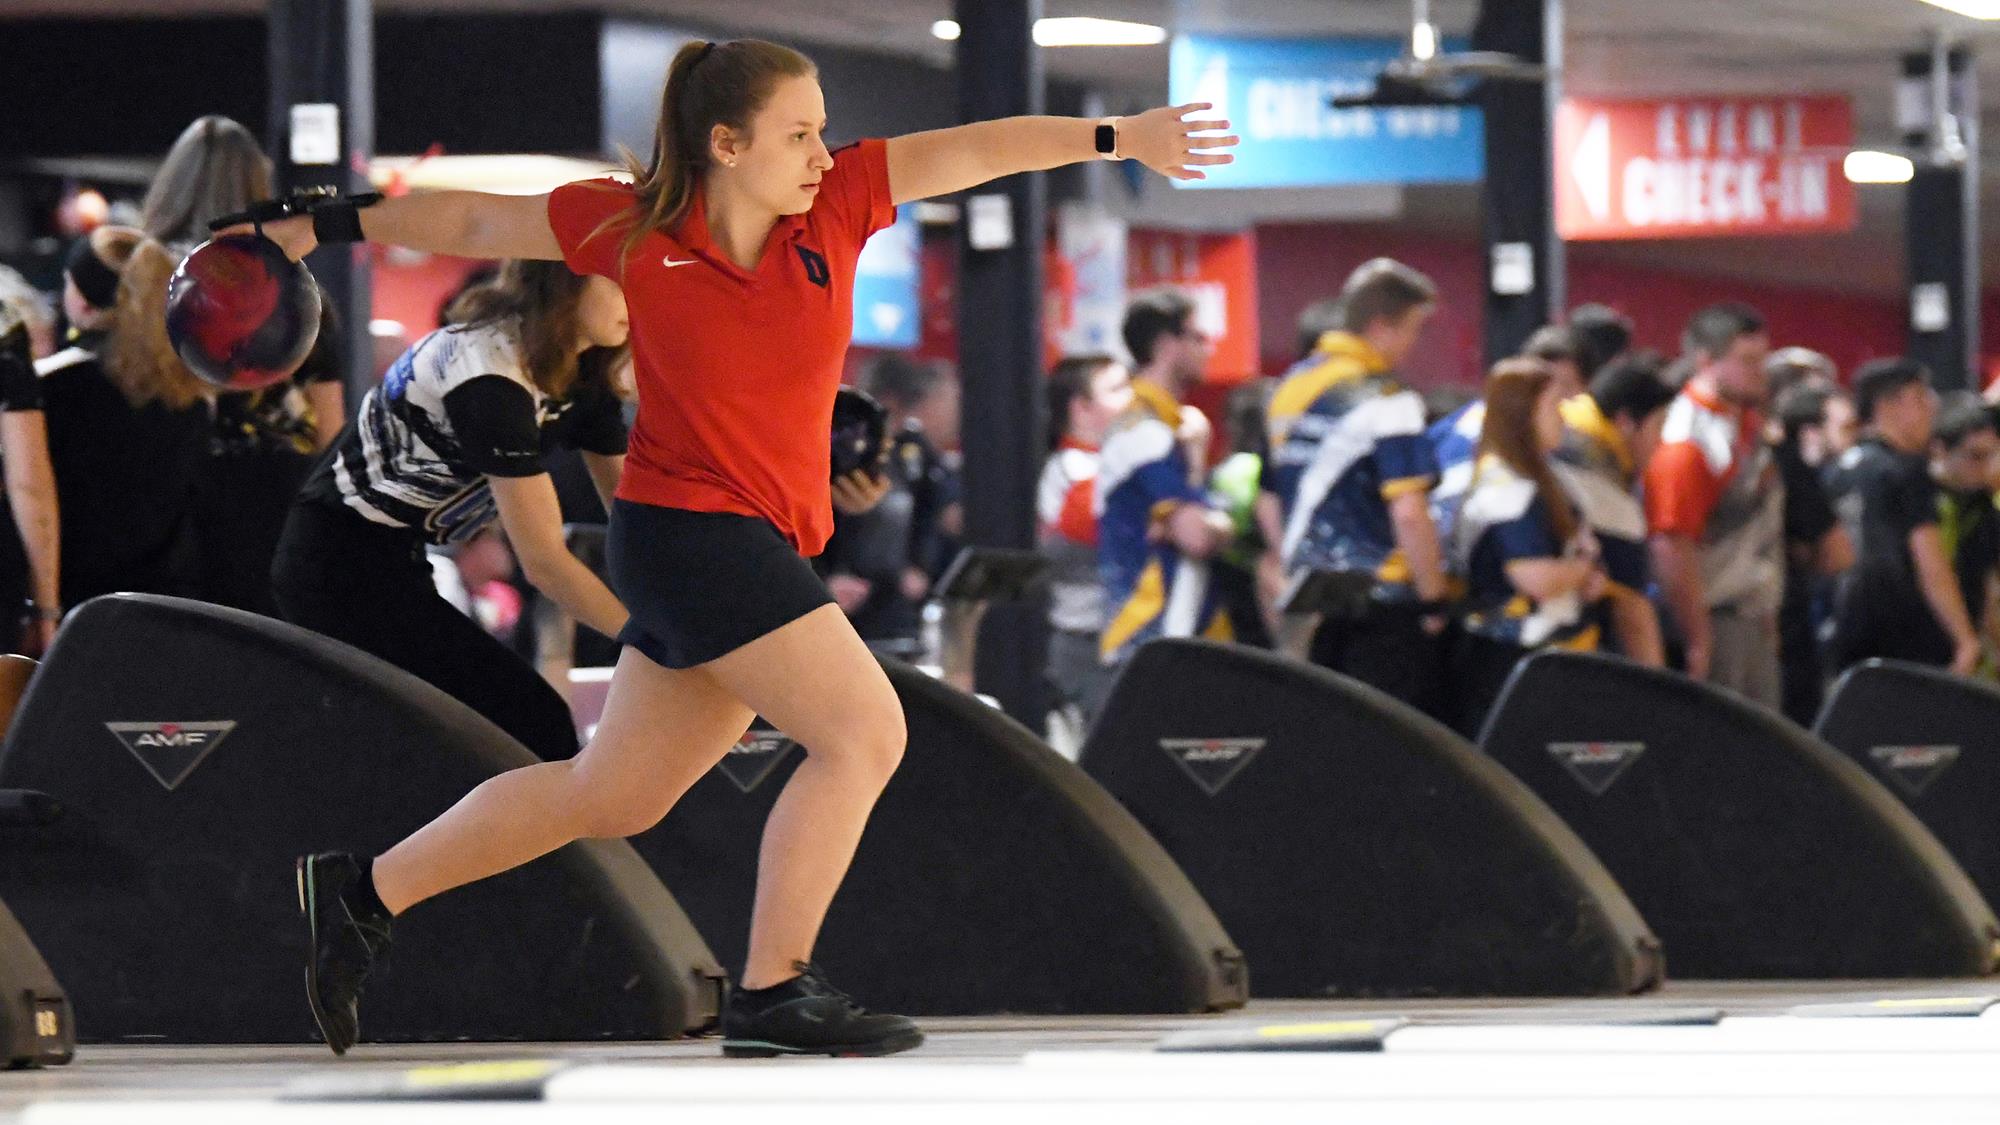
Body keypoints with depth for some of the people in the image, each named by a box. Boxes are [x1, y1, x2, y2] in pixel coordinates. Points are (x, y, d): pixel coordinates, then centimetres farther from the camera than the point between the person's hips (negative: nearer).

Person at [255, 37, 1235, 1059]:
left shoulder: (837, 207, 0)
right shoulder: (631, 229, -8)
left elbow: (973, 151, -9)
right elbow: (475, 223, 4)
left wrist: (1113, 137, -20)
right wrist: (330, 226, 11)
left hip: (765, 543, 6)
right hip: (688, 524, -6)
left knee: (611, 796, 15)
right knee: (863, 731, -16)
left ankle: (366, 890, 27)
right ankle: (771, 994, -9)